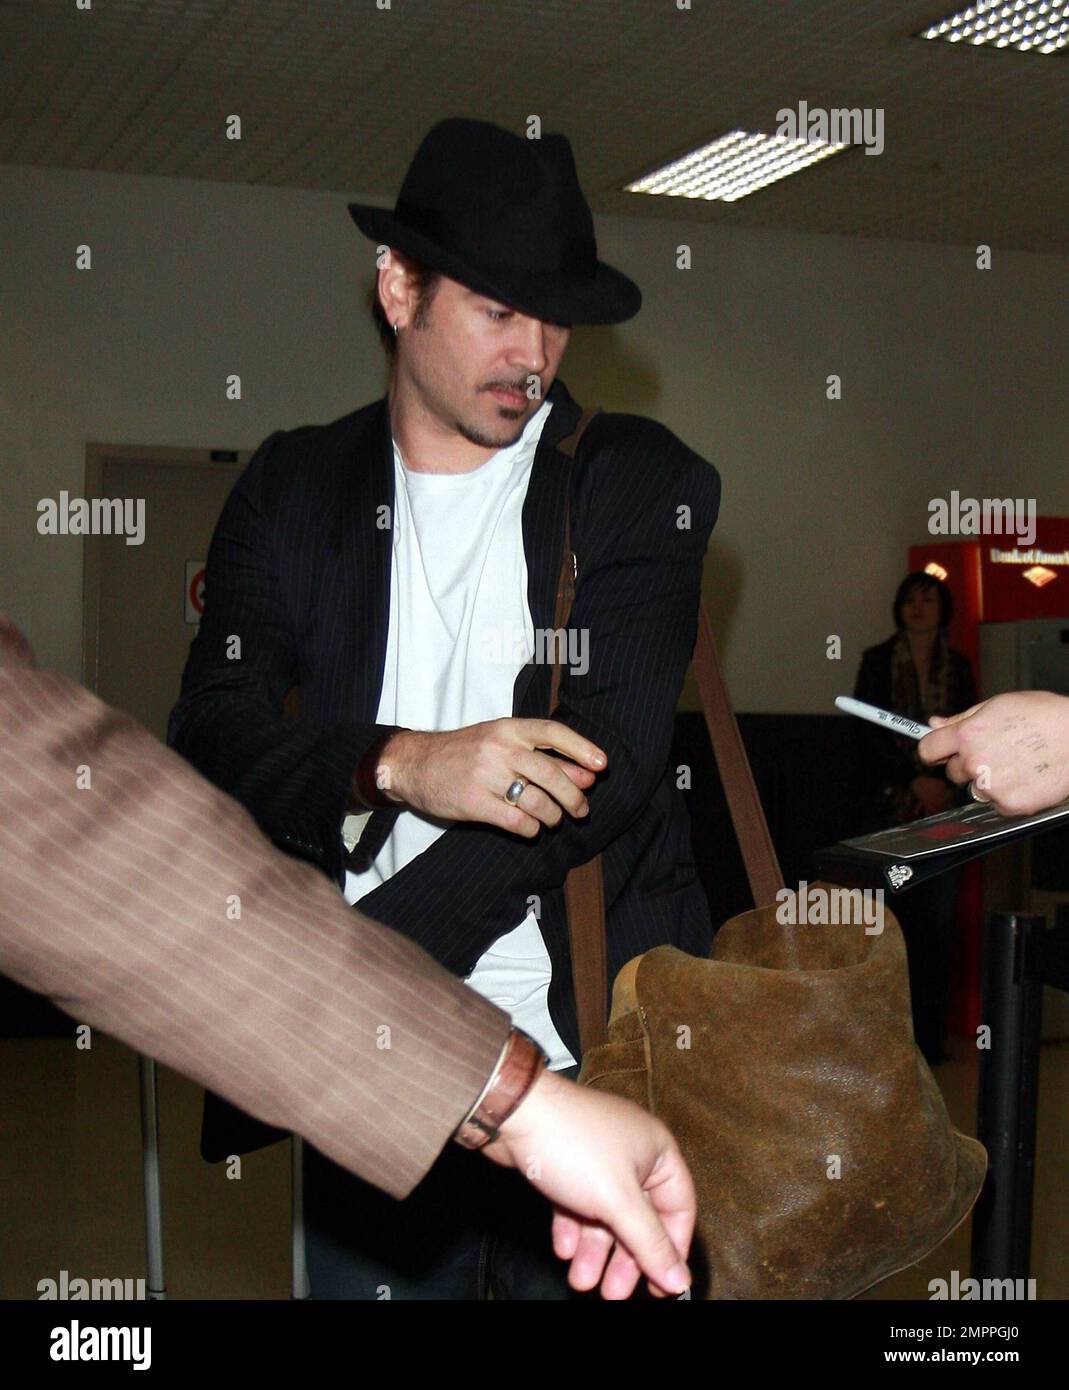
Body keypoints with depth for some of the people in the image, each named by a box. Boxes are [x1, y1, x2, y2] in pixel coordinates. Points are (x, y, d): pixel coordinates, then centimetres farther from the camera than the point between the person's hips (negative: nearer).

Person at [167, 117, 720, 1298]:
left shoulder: (641, 484, -1)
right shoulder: (293, 489, 6)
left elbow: (603, 777, -12)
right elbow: (212, 741, -3)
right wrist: (401, 764, -25)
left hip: (584, 1055, -1)